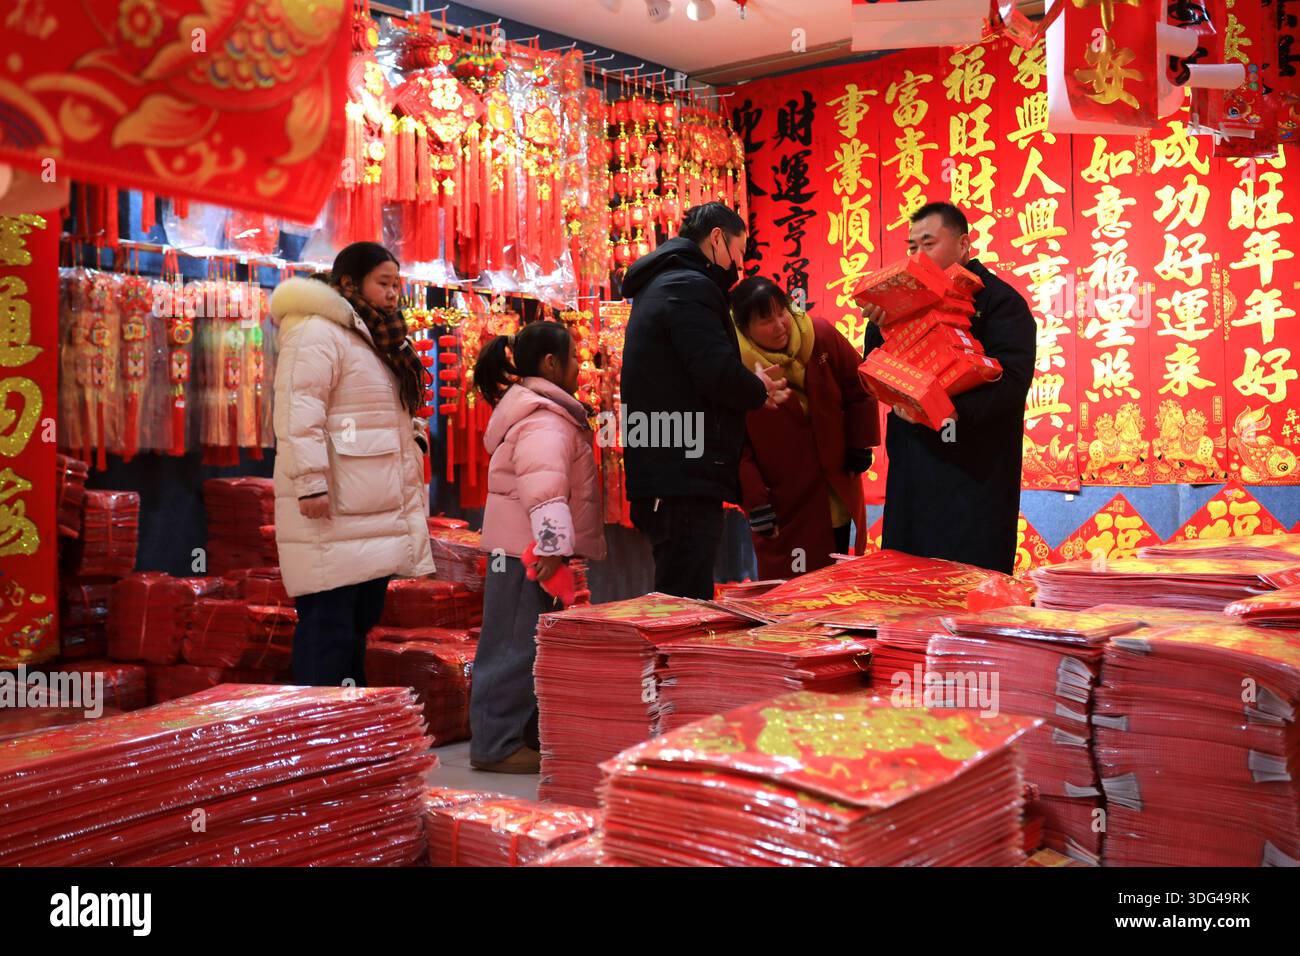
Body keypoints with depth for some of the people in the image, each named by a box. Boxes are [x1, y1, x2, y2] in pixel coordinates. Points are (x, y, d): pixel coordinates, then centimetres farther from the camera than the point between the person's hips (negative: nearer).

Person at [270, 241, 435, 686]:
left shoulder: (371, 337, 24)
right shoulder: (317, 332, -9)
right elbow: (299, 413, -19)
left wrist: (415, 429, 13)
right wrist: (310, 483, -25)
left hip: (373, 512, 10)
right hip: (334, 514, -10)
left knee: (361, 620, 14)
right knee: (328, 624, -8)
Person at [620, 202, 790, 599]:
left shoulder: (659, 286, 23)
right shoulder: (689, 287, -10)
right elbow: (719, 373, -21)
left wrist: (754, 387, 11)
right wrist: (760, 390, -1)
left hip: (666, 478, 11)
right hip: (685, 480, -11)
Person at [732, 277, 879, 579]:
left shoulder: (821, 335, -9)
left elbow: (857, 386, 5)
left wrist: (861, 443, 3)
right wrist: (755, 502, -18)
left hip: (838, 493, 4)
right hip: (782, 506, -4)